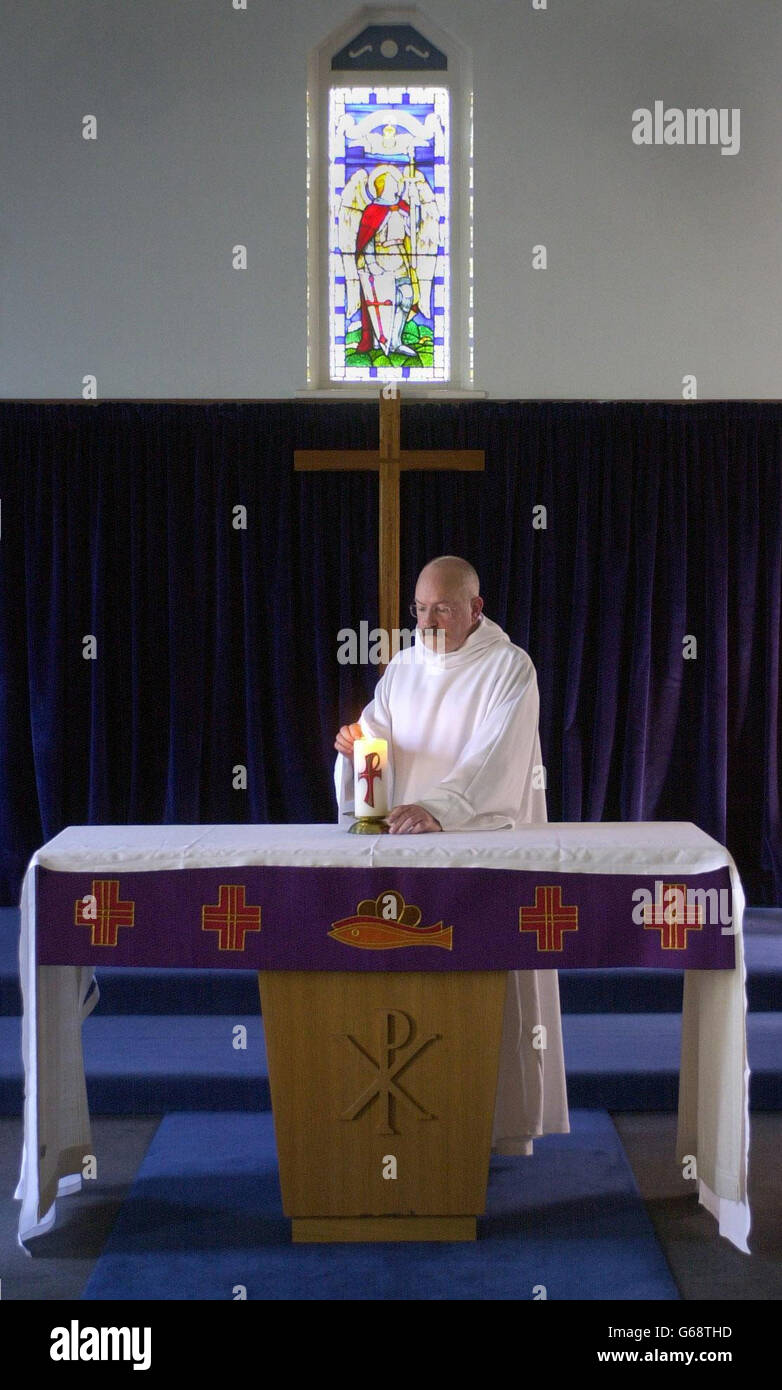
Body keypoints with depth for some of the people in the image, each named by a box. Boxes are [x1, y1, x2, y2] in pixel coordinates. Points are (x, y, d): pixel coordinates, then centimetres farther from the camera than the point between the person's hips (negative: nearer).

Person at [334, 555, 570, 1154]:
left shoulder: (510, 668, -6)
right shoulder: (402, 669, 12)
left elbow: (495, 758, -19)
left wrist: (435, 807, -33)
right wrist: (357, 747, -16)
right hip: (411, 842, 5)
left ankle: (507, 1121, 8)